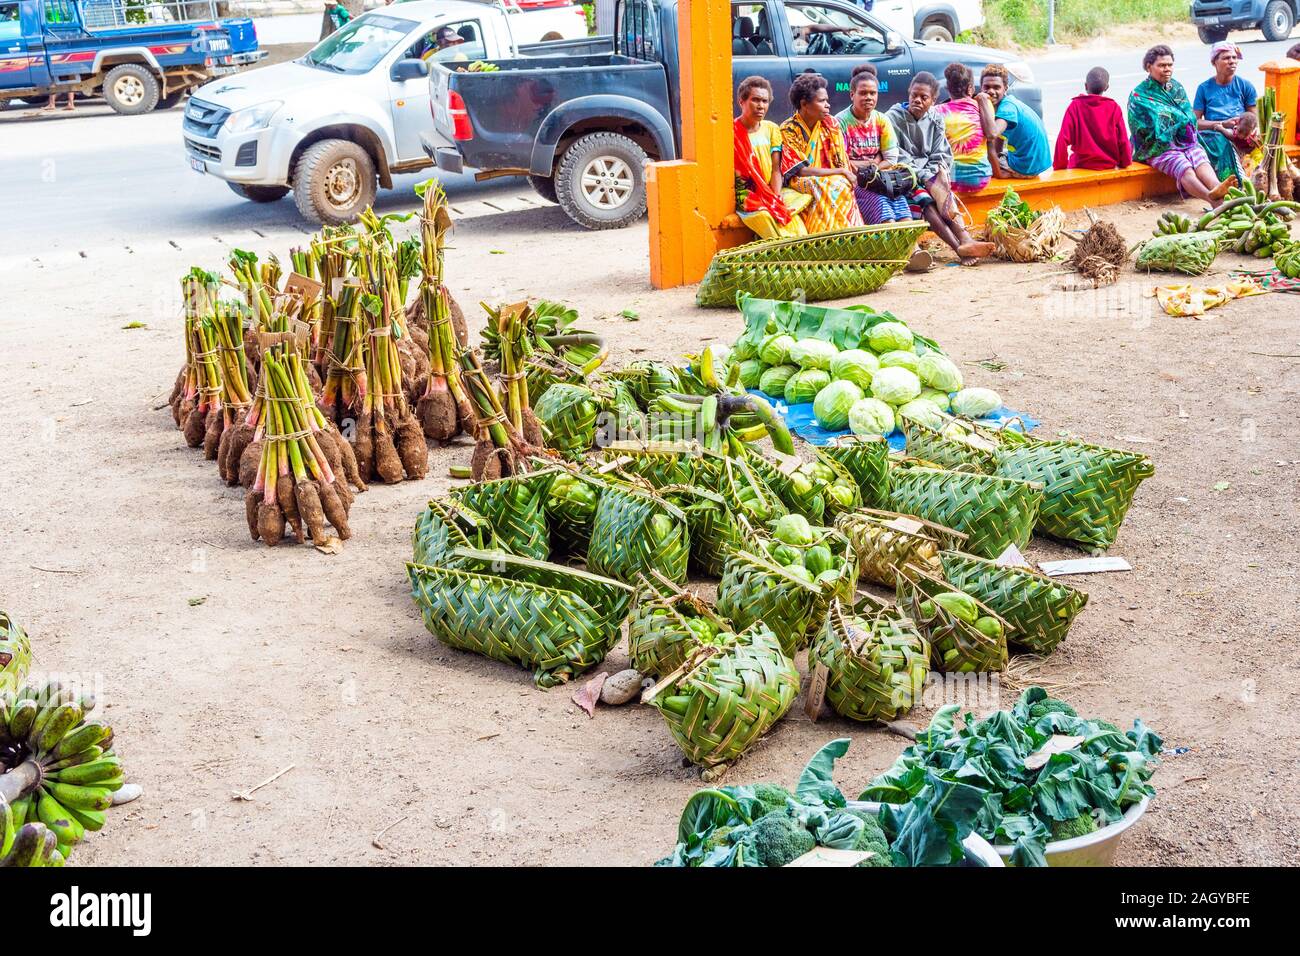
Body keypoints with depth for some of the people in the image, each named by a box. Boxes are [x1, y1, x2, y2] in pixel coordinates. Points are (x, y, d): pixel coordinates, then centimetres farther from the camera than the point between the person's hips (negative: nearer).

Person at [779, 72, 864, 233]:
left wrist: (847, 177, -17)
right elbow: (802, 171, -15)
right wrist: (841, 172, -16)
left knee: (843, 185, -27)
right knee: (837, 187, -30)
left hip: (832, 179, 4)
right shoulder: (788, 131, -10)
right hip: (801, 184, -4)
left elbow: (842, 162, 5)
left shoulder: (830, 124, 5)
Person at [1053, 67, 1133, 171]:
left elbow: (1063, 139, -10)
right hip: (1109, 165, 1)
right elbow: (1123, 140, -2)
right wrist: (1125, 162, 13)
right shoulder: (1114, 107, -4)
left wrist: (1059, 166, -1)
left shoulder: (1075, 106, -7)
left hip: (1081, 166, -1)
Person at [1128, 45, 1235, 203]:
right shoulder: (1139, 95, 2)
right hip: (1159, 148, -5)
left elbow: (1190, 117, 13)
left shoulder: (1176, 87, 20)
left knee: (1202, 162, -28)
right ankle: (1211, 196, -60)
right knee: (1184, 169, -33)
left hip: (1184, 142, 5)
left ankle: (1217, 188, -58)